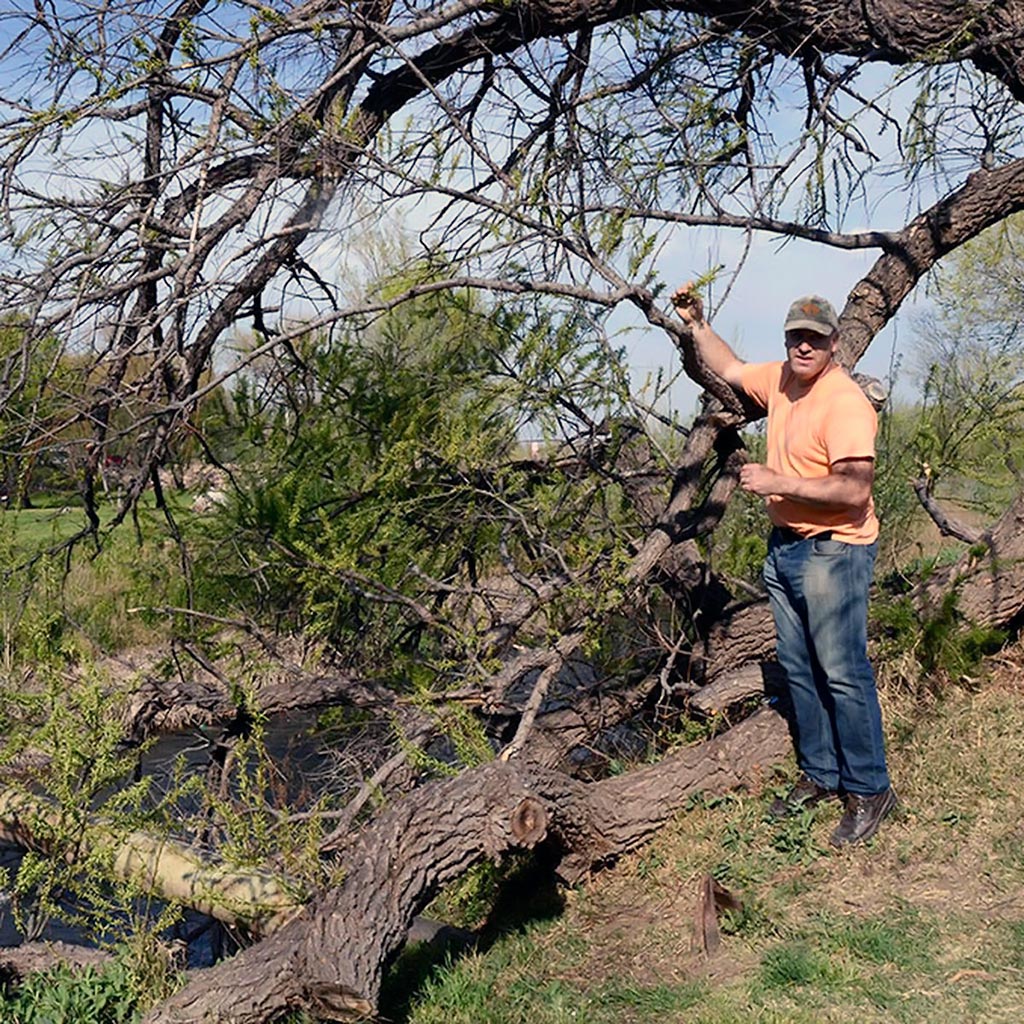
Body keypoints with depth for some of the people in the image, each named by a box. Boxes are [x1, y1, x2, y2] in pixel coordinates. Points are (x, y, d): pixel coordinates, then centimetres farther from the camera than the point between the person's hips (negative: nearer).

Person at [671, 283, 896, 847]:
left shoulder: (845, 402, -20)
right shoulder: (779, 379, 6)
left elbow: (855, 490, -27)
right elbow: (729, 369, 27)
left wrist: (777, 482, -23)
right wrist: (696, 323, 19)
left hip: (833, 552, -9)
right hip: (785, 544, 9)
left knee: (841, 672, -4)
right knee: (798, 668, 15)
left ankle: (869, 789, 10)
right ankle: (820, 774, 28)